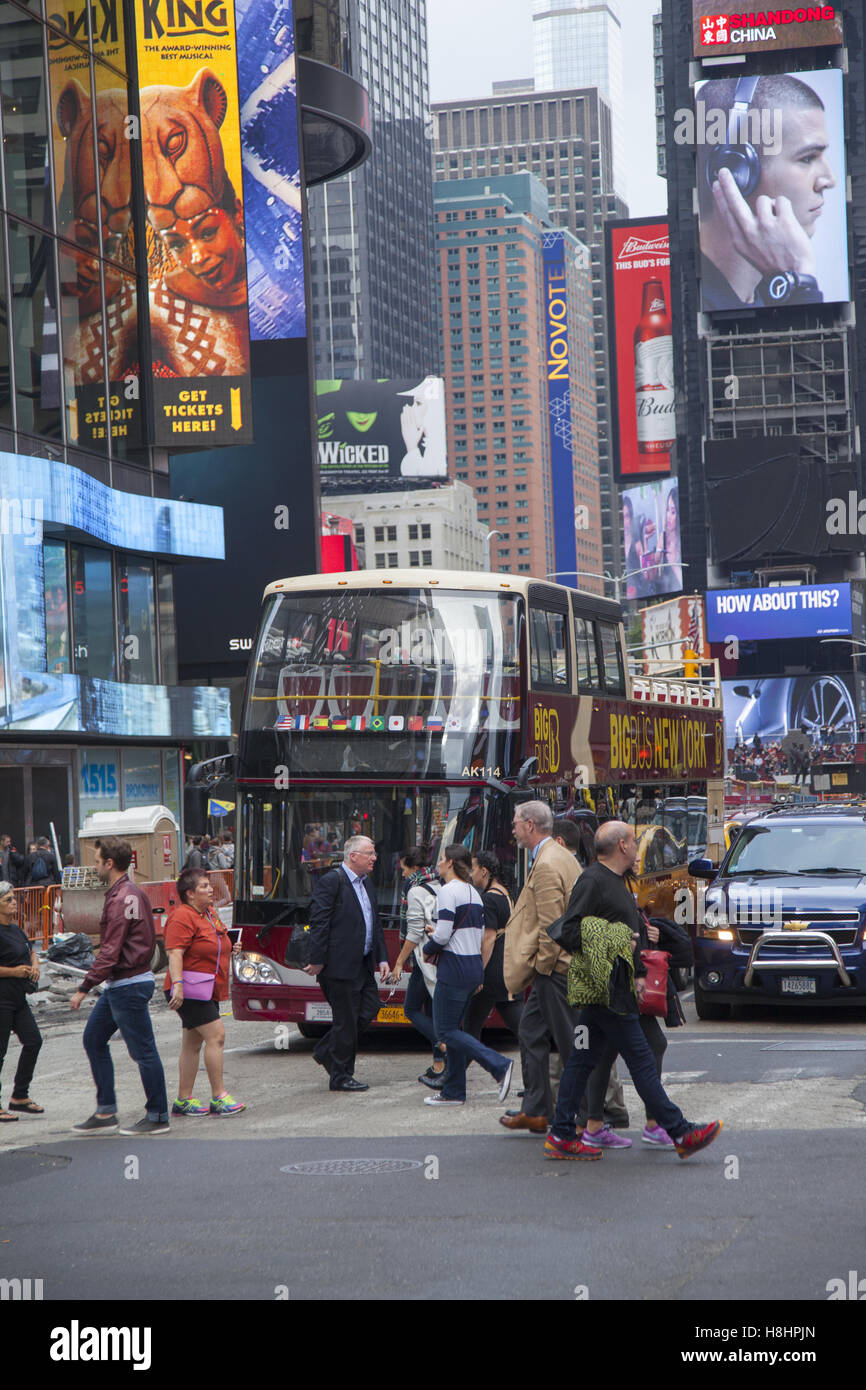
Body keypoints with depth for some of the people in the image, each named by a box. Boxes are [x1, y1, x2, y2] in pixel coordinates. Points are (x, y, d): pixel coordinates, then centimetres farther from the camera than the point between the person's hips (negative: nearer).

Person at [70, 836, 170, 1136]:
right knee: (93, 1039, 13)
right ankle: (105, 1112, 15)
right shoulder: (133, 893, 12)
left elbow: (109, 953, -23)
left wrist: (84, 989, -20)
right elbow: (149, 938, 19)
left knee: (142, 1050, -3)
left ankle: (158, 1117, 5)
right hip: (118, 985, 11)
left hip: (128, 985, -11)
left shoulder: (120, 900, -19)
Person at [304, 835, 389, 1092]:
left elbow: (375, 924, 20)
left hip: (362, 964, 9)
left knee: (369, 1008, 7)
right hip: (340, 965, -9)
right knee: (346, 1020, -2)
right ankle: (341, 1077, 9)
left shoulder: (366, 883, 15)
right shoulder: (331, 882, -12)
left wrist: (382, 958, 12)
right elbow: (318, 923, -15)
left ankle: (326, 1052, 23)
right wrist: (317, 961, -18)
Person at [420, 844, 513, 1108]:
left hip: (454, 969, -9)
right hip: (474, 967, 9)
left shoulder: (448, 891, -12)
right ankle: (453, 1092, 13)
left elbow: (443, 935, -18)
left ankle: (500, 1066, -16)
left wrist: (428, 949, 2)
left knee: (446, 1031, -4)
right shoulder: (473, 893, 14)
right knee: (453, 1029, 13)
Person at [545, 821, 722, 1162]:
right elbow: (569, 932, -18)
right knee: (640, 1059, -7)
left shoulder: (615, 882, 19)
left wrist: (638, 973, 18)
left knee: (583, 1059, 9)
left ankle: (561, 1137, 11)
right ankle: (680, 1133, -6)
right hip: (604, 989, -10)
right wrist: (612, 944, -16)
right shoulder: (592, 881, -13)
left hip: (614, 986, 10)